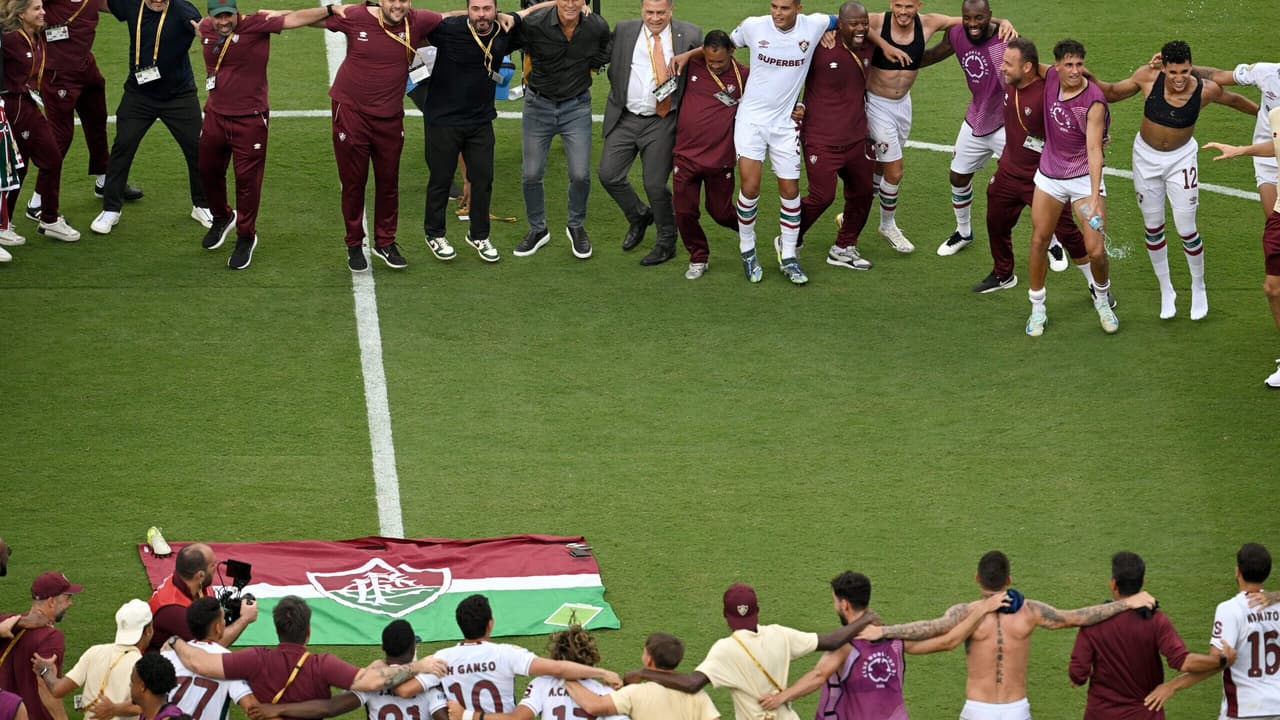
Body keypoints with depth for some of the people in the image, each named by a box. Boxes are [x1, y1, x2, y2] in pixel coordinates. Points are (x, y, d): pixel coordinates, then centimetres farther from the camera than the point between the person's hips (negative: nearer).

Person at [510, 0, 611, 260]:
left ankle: (576, 227, 24)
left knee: (580, 175, -3)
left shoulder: (598, 27, -13)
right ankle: (537, 230, 27)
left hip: (577, 106, 1)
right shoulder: (534, 24, -21)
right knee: (531, 174, 4)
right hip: (538, 104, -1)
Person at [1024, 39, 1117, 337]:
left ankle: (1102, 301, 21)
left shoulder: (1094, 102, -24)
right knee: (1038, 242, 6)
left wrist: (1094, 196, -35)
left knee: (1096, 251, -8)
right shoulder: (1051, 77, -9)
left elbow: (1094, 150, -28)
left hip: (1084, 178, -5)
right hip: (1049, 175, 5)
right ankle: (1037, 309, 22)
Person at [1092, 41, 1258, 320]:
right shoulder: (1148, 78, -24)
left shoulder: (1205, 90, -24)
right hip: (1146, 157, 1)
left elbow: (1234, 100, -1)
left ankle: (1198, 289, 25)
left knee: (1186, 230, 0)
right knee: (1153, 229, 11)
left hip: (1181, 158, -1)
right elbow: (1113, 92, -5)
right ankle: (1166, 291, 31)